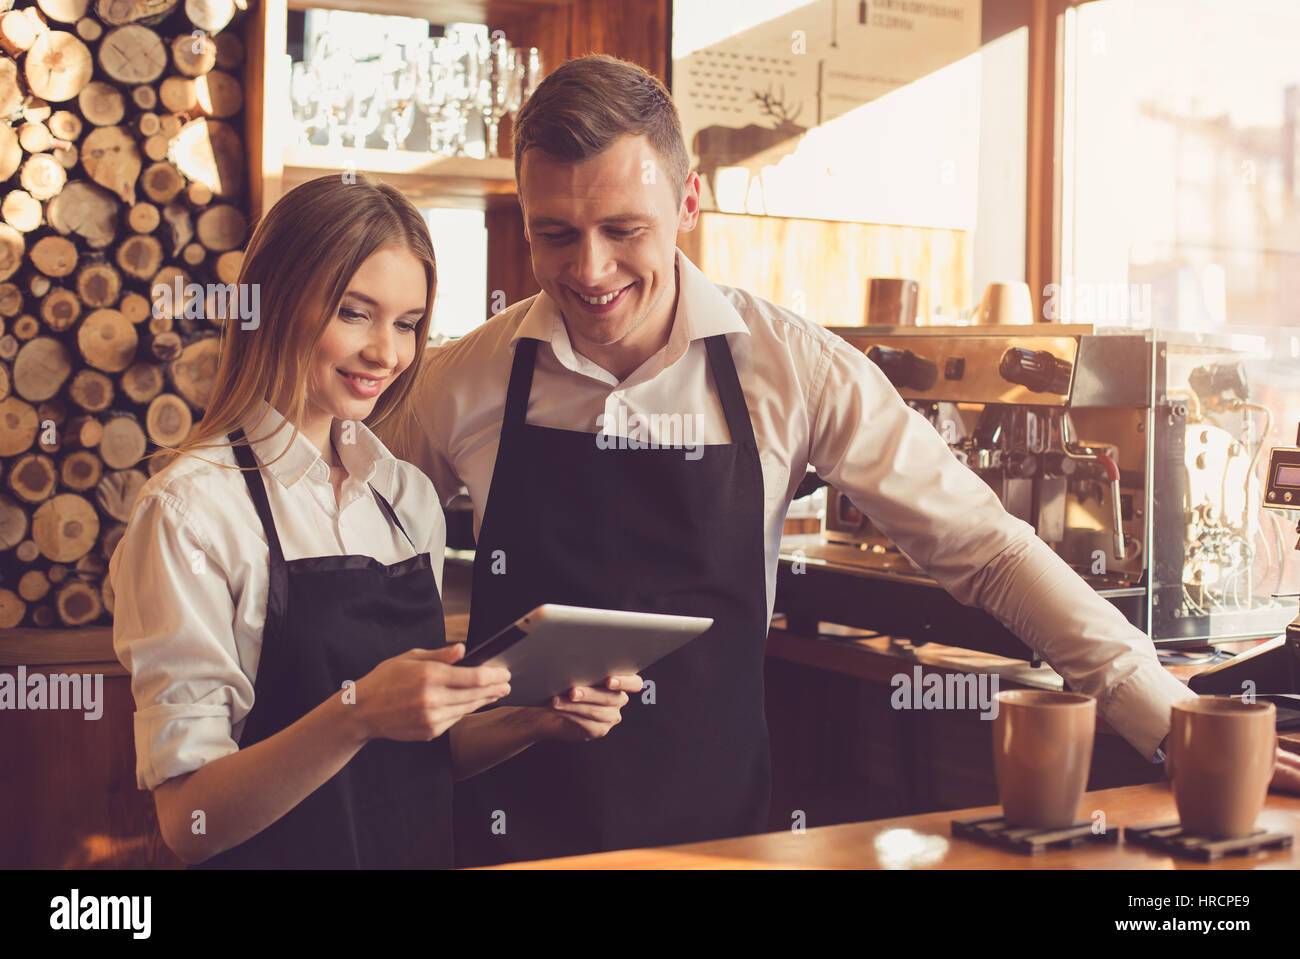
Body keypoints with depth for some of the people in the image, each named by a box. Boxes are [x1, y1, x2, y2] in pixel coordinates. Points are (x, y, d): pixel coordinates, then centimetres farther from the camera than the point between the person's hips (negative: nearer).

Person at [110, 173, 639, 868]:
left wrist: (535, 720, -2)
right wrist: (359, 713, -25)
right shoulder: (191, 507, -9)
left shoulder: (409, 496, 8)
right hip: (277, 859, -4)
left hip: (426, 853, 4)